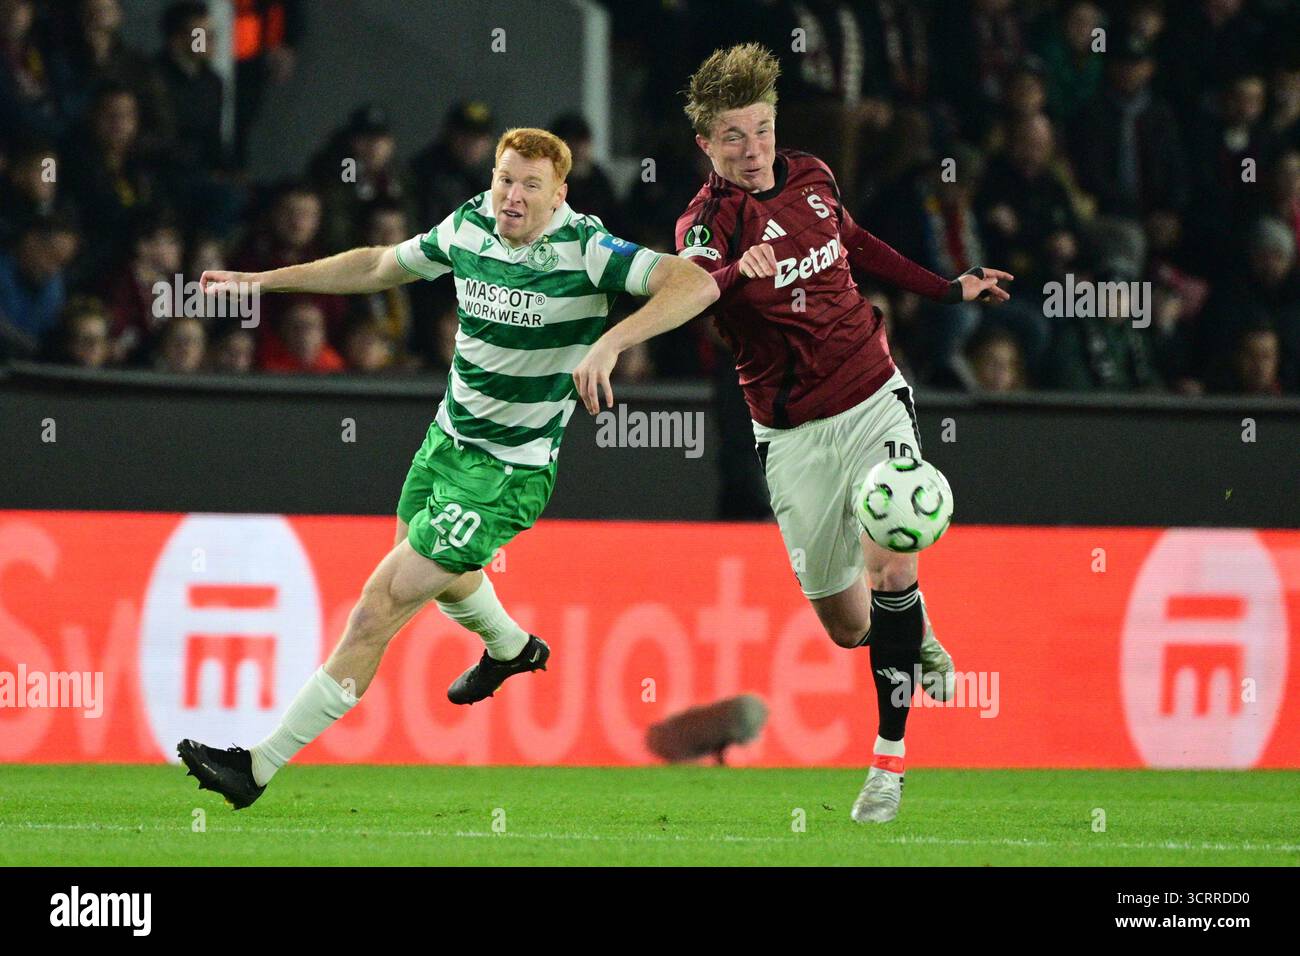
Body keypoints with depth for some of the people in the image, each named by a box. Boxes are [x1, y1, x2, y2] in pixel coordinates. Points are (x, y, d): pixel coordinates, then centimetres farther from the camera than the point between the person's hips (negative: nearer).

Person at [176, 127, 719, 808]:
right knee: (427, 559, 34)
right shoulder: (470, 226, -3)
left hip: (508, 471, -8)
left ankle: (260, 767, -7)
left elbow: (697, 283, -32)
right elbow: (379, 266, 14)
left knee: (381, 605, -11)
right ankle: (510, 648, 67)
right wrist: (261, 280, 15)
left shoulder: (584, 250, -22)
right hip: (448, 436, 8)